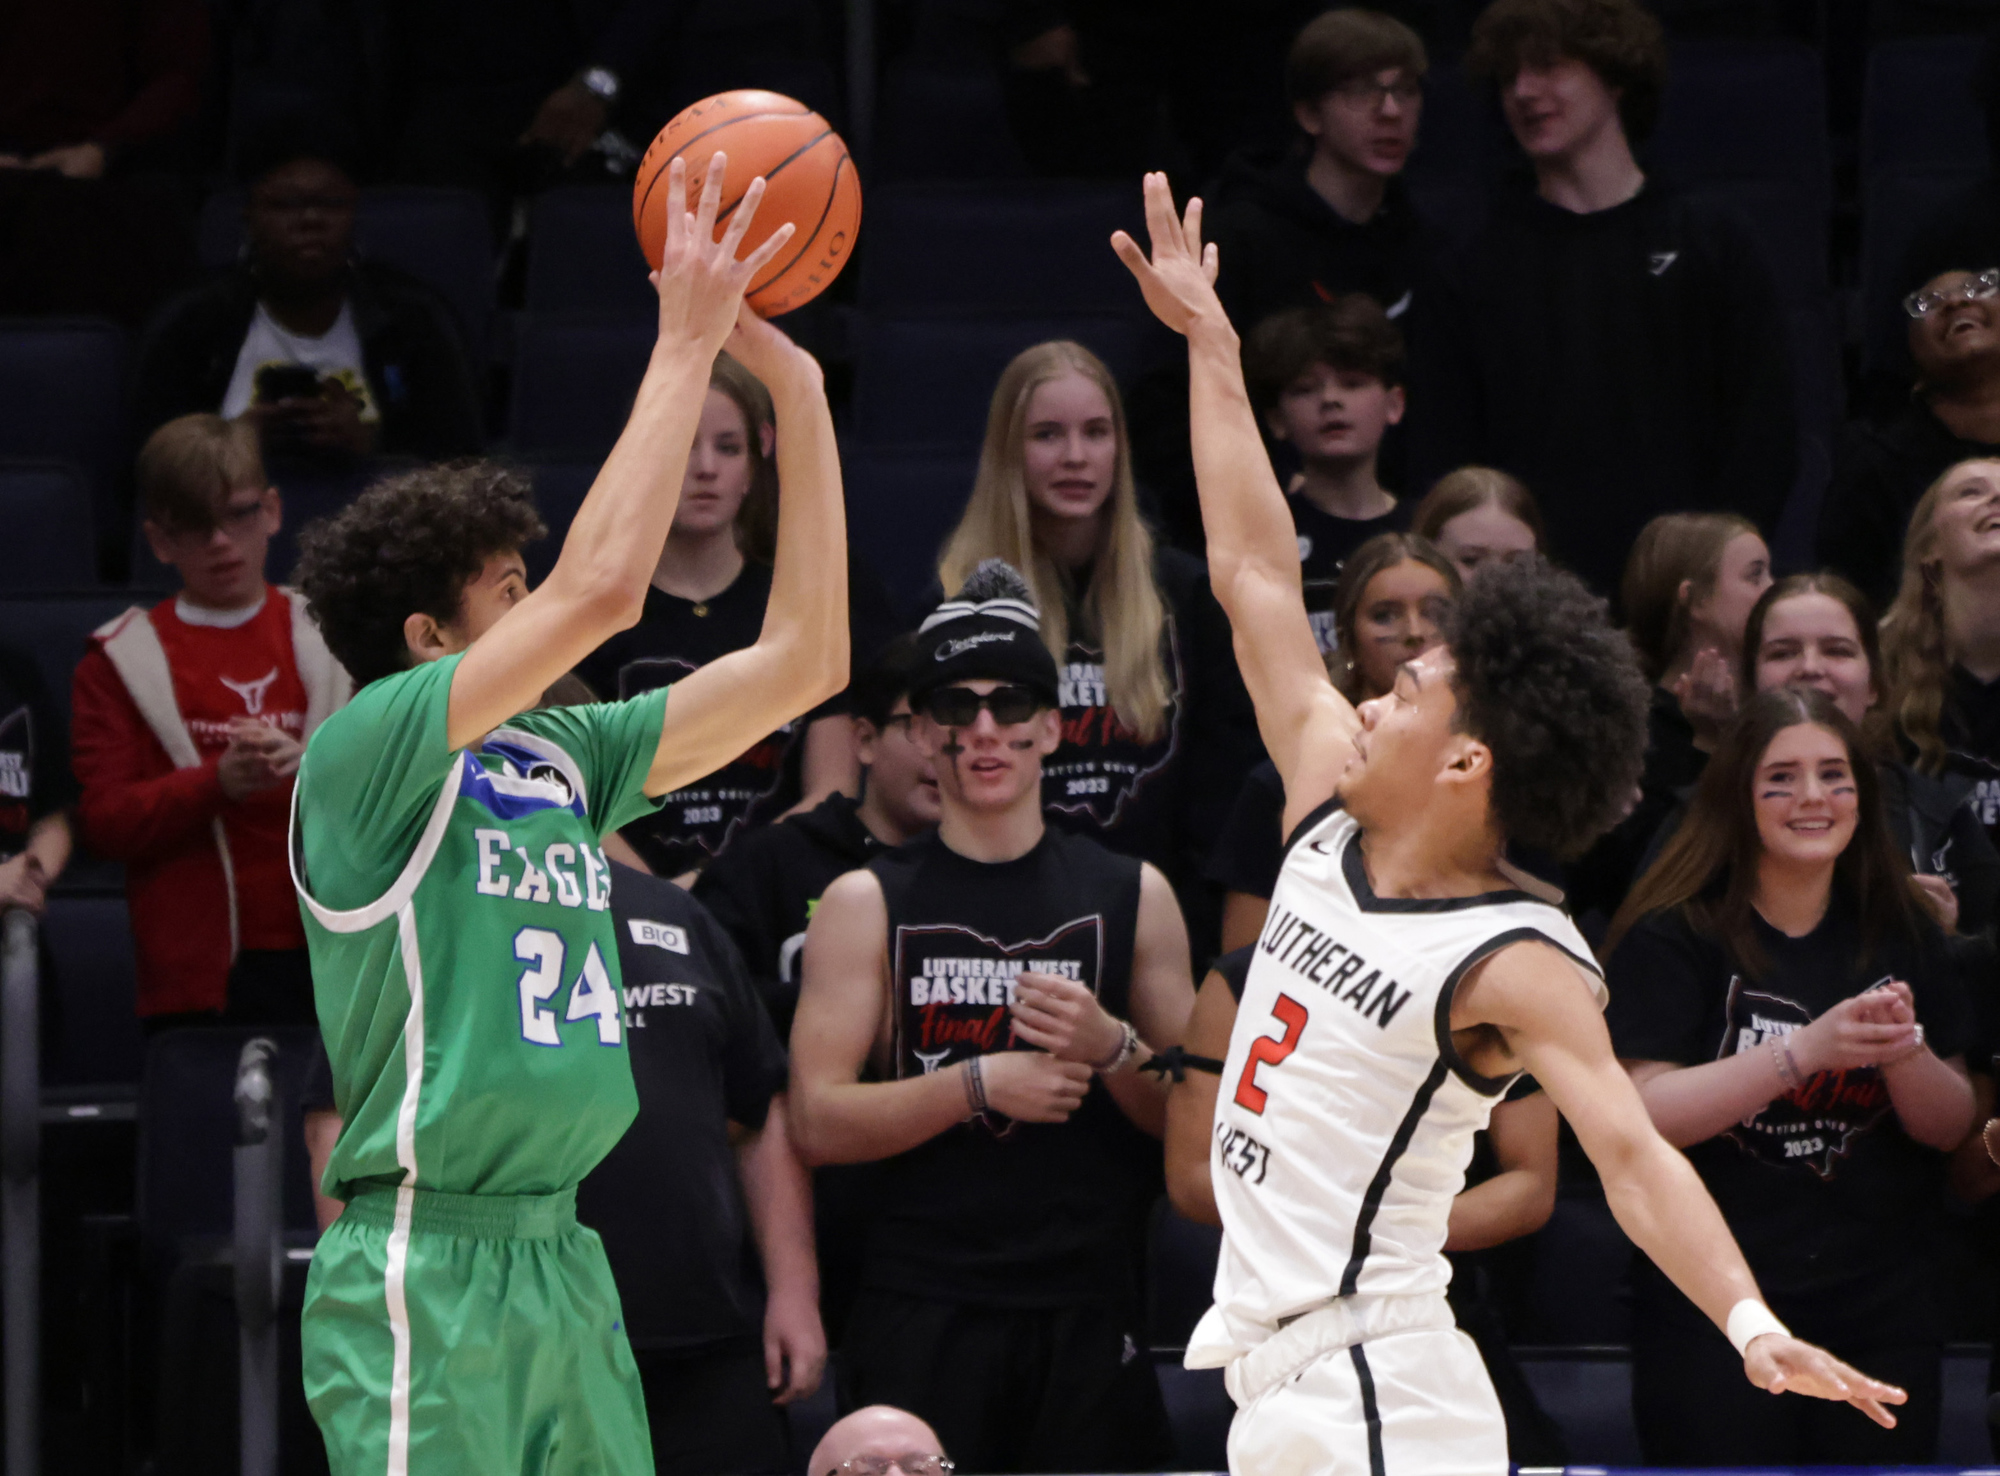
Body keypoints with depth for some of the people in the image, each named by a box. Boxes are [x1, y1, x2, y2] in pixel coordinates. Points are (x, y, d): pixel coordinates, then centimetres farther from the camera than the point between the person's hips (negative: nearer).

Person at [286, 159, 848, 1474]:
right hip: (424, 1275, -8)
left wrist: (797, 391, 9)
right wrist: (687, 343, -13)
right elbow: (601, 589, -20)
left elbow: (804, 659, 14)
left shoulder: (560, 760, 14)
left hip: (561, 1260, 8)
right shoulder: (369, 750, -9)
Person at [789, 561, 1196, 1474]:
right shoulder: (868, 906, 5)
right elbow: (817, 1123, -4)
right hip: (921, 1320, -2)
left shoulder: (1130, 898, 11)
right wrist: (977, 1084, -15)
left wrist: (1114, 1051, -9)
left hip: (1087, 1322, 2)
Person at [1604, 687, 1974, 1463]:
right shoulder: (1674, 936, -6)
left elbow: (1949, 1129, 6)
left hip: (1882, 1312, 4)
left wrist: (1905, 1054, -16)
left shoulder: (1900, 935, 7)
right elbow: (1642, 1115, -17)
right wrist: (1807, 1050, -25)